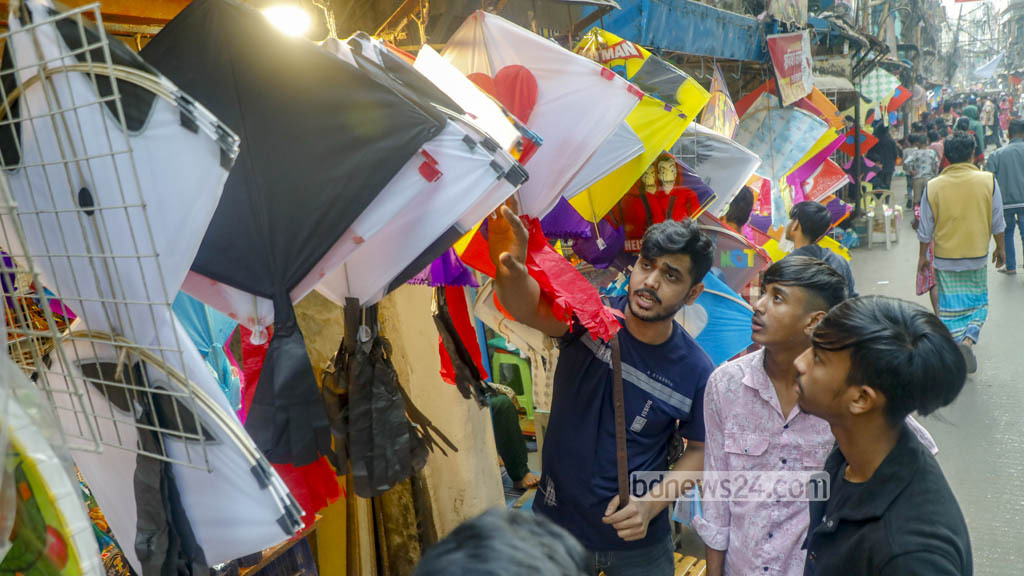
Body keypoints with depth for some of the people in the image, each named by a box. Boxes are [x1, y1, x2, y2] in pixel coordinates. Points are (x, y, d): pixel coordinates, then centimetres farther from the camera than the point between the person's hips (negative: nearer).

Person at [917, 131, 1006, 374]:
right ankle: (968, 342, -6)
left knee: (950, 306, 10)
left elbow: (925, 228, -2)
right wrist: (1000, 248, 15)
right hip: (977, 256, 0)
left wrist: (922, 255, 11)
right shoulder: (988, 181, -7)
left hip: (945, 258, 0)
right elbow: (997, 222, 0)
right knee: (978, 302, 16)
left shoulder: (933, 186, -8)